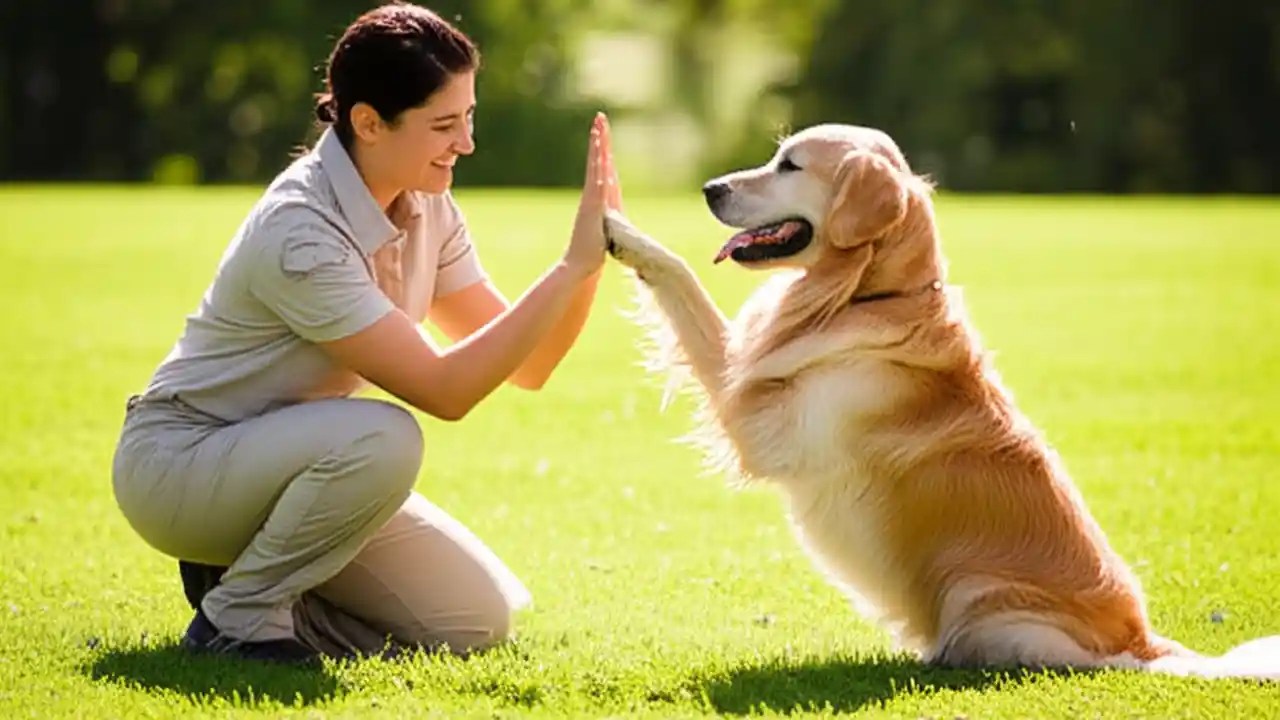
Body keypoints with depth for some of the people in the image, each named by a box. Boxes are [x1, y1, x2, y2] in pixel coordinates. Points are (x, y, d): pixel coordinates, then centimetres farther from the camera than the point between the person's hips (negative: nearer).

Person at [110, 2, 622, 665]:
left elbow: (527, 366, -3)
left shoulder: (427, 207, -3)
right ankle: (236, 619, -14)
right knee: (383, 439, -36)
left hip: (282, 453, 8)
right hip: (177, 462, -8)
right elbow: (443, 390, -31)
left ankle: (253, 570, 13)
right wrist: (573, 265, -33)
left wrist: (594, 256, -18)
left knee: (481, 621, -3)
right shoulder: (299, 231, -28)